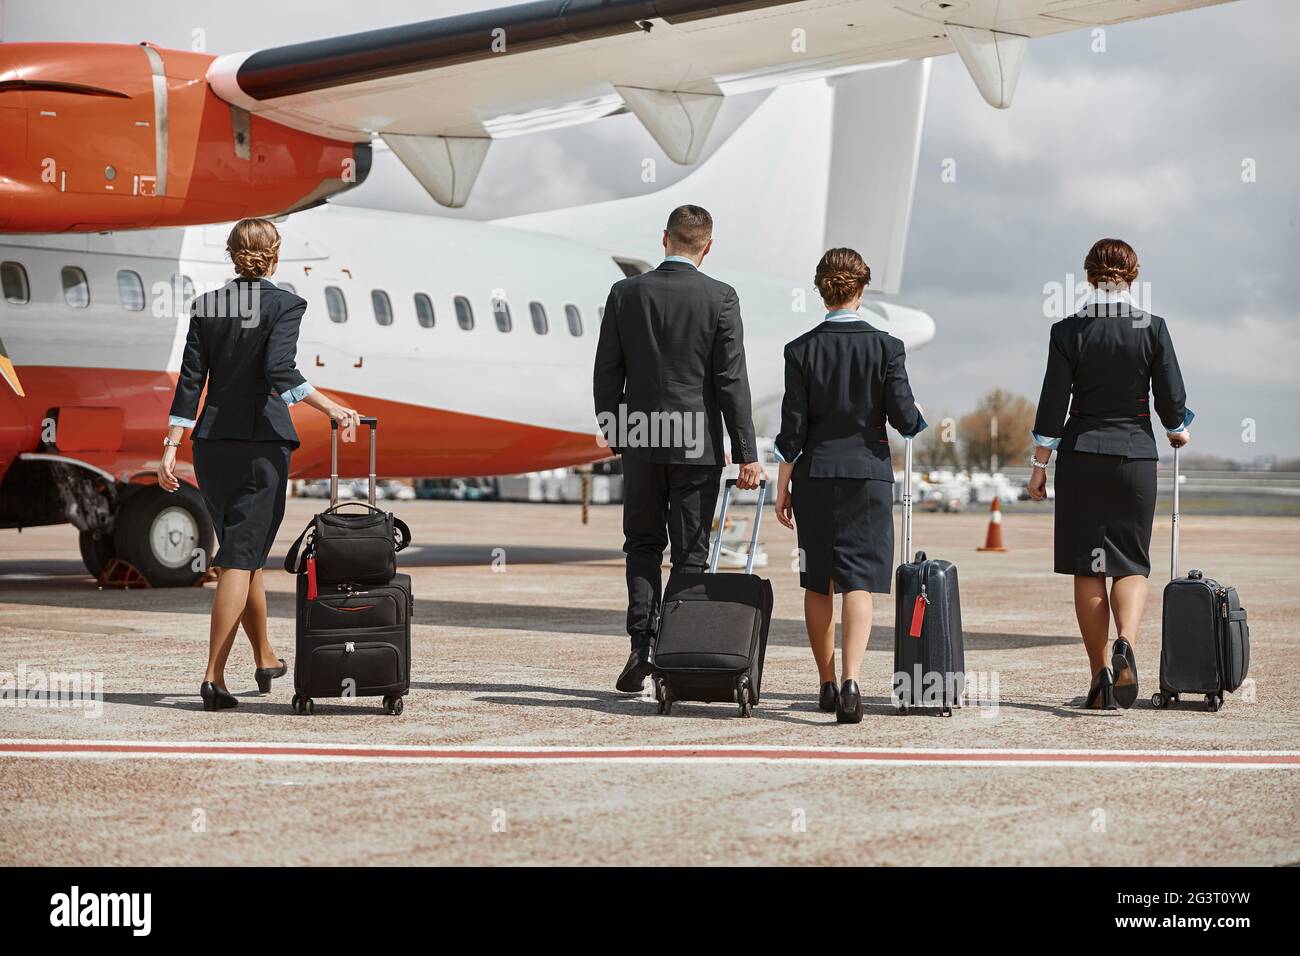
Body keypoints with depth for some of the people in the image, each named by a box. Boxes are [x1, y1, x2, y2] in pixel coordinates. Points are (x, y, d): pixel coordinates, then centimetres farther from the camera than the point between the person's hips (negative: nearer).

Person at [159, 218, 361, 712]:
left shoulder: (206, 306, 7)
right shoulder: (284, 304, -6)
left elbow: (190, 380, 5)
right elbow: (280, 371, -20)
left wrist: (171, 446, 6)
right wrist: (332, 408, -15)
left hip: (211, 442, 5)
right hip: (261, 442, -5)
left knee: (245, 550, 19)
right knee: (241, 557, -4)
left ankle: (265, 660, 33)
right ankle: (214, 675, -12)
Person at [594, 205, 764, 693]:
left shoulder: (625, 294, 0)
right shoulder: (720, 298, -7)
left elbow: (606, 375, 3)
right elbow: (731, 380, -9)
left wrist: (616, 437, 15)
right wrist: (747, 454, -5)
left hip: (641, 442, 2)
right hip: (698, 444, -2)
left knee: (642, 545, 14)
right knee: (690, 553, 5)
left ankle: (641, 646, 0)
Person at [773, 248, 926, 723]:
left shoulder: (802, 349, -2)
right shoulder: (885, 347, -5)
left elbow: (792, 426, -2)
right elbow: (905, 420, -7)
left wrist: (782, 487, 4)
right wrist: (919, 416, 16)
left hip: (815, 474, 1)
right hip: (868, 474, -1)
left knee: (817, 584, 12)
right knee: (859, 582, -4)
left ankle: (826, 685, 20)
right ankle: (851, 679, -20)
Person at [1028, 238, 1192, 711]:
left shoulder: (1068, 331, -3)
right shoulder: (1152, 328, -3)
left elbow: (1053, 405, -4)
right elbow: (1172, 400, 0)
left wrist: (1039, 465, 4)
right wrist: (1179, 433, 21)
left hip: (1080, 457, 0)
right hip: (1135, 455, 0)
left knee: (1088, 569, 6)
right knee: (1131, 564, 7)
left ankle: (1100, 677, 6)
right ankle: (1125, 643, -20)